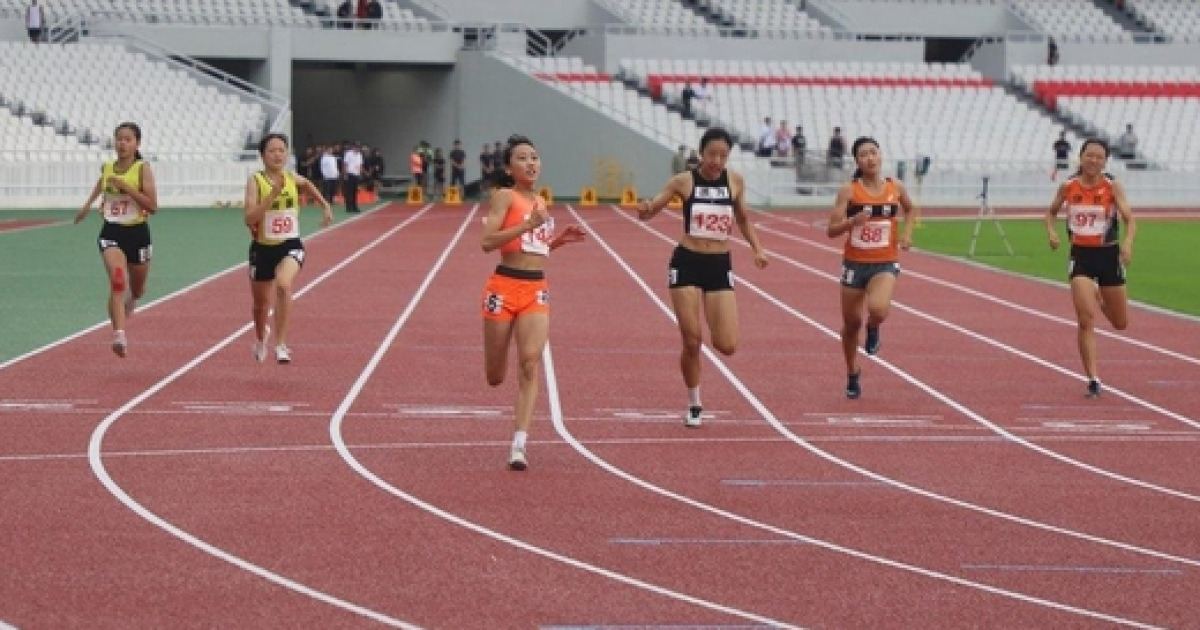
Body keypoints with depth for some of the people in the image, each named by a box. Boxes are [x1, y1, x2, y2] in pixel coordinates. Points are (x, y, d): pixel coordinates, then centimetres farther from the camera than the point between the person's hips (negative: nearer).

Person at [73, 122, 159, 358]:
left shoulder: (143, 169, -9)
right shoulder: (107, 168, 3)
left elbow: (152, 206, -17)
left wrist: (126, 188, -23)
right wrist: (88, 205, 26)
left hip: (137, 233, -1)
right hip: (112, 233, 1)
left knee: (137, 289, 19)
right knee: (117, 281, -23)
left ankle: (129, 302, 58)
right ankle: (119, 335, -33)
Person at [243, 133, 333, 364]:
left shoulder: (293, 180, -2)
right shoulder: (255, 181, -13)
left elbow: (308, 185, 25)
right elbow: (250, 218, -25)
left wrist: (325, 206, 20)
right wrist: (273, 194, -32)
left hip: (290, 246, 0)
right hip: (263, 248, 0)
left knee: (283, 285, -31)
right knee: (261, 302, 19)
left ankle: (281, 345, -26)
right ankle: (261, 337, 54)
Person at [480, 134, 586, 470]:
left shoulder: (540, 203, 15)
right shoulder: (505, 196, -6)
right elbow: (488, 241, -18)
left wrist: (560, 239, 10)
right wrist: (528, 225, -26)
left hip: (536, 289, 5)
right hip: (505, 287, -5)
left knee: (531, 363, -15)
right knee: (495, 377, 5)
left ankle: (519, 445, -19)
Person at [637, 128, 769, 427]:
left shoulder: (735, 181, 3)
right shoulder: (684, 181, -3)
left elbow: (743, 219, 18)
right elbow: (648, 212, 1)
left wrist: (757, 248, 3)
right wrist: (645, 209, -23)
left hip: (720, 267, 2)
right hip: (687, 264, -2)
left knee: (727, 346, -7)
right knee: (691, 341, -4)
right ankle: (694, 405, 17)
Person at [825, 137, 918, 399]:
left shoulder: (895, 187, -1)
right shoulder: (849, 190, -8)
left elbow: (910, 209, 21)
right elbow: (832, 230, -9)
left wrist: (907, 232, 3)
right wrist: (853, 221, -28)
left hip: (885, 263, 0)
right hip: (855, 263, 0)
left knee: (878, 309, -28)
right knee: (851, 323, 10)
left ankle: (873, 329, 11)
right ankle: (853, 375, 34)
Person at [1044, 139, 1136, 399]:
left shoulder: (1113, 187, -8)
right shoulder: (1068, 187, -2)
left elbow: (1129, 219, -16)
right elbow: (1051, 212, 15)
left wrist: (1128, 242, -36)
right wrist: (1051, 231, -5)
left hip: (1109, 255, 0)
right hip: (1080, 256, 0)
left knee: (1121, 323, 14)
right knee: (1086, 320, -12)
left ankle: (1098, 298, 49)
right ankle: (1093, 379, -8)